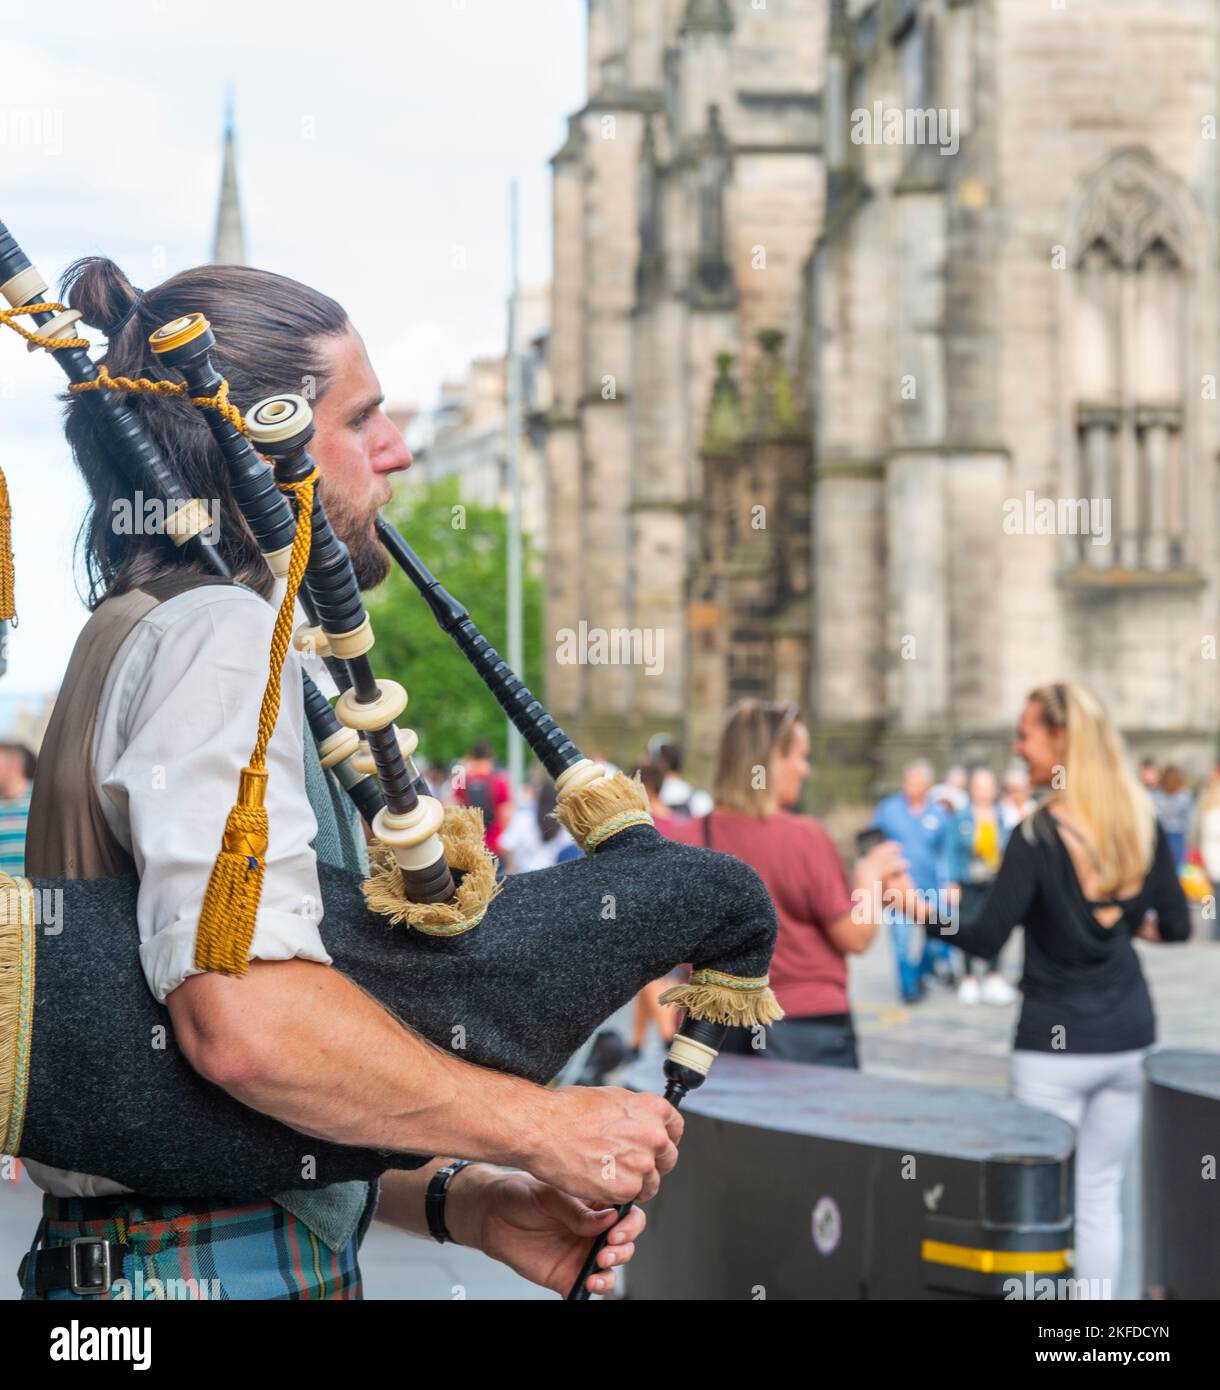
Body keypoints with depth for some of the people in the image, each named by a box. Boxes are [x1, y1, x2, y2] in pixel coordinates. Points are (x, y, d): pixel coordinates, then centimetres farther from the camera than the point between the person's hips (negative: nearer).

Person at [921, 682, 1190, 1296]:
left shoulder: (1038, 835, -15)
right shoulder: (1143, 824, 1)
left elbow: (986, 940, -16)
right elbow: (1175, 925, 7)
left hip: (1054, 1043, -5)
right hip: (1128, 1036, 5)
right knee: (1100, 1194, 13)